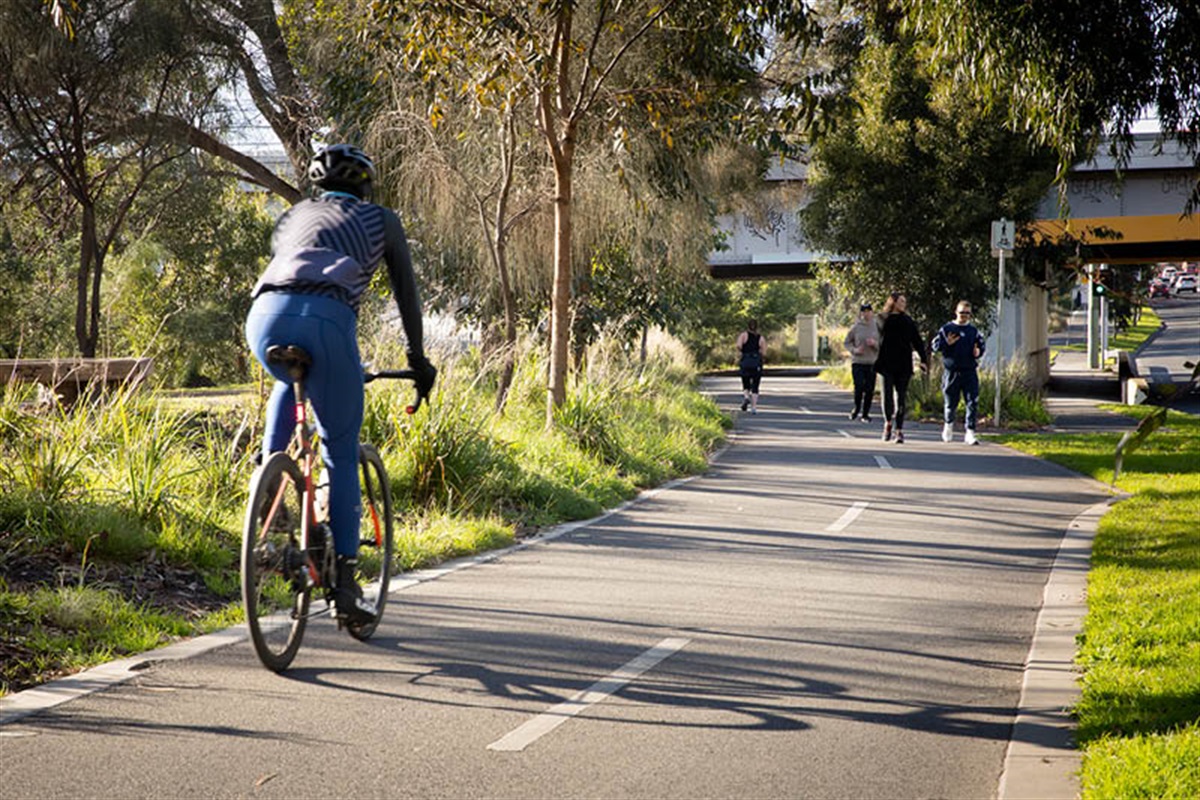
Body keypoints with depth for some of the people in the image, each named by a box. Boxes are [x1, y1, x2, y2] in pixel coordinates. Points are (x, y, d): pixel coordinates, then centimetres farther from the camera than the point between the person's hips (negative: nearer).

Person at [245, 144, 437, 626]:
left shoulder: (292, 217, 36)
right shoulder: (380, 220, 28)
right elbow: (406, 293, 33)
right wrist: (417, 359, 44)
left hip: (266, 315, 3)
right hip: (326, 319, -3)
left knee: (287, 384, 39)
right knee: (341, 453, 9)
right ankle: (345, 585, 4)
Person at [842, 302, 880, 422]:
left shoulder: (876, 327, 3)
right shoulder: (855, 328, 0)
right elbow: (846, 342, 8)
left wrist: (874, 343, -14)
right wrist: (854, 350, -9)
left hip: (872, 363, 2)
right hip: (857, 363, -2)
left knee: (870, 390, 2)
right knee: (859, 388, -10)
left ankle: (866, 414, 14)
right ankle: (857, 408, 16)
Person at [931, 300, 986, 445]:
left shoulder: (973, 331, 11)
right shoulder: (946, 328, 4)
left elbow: (981, 345, 20)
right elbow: (935, 345, 2)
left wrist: (978, 351, -3)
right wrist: (947, 343, -17)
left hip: (970, 372, 1)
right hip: (952, 372, -1)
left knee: (973, 403, -8)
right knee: (950, 402, 9)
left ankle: (970, 432, -7)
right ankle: (949, 424, 36)